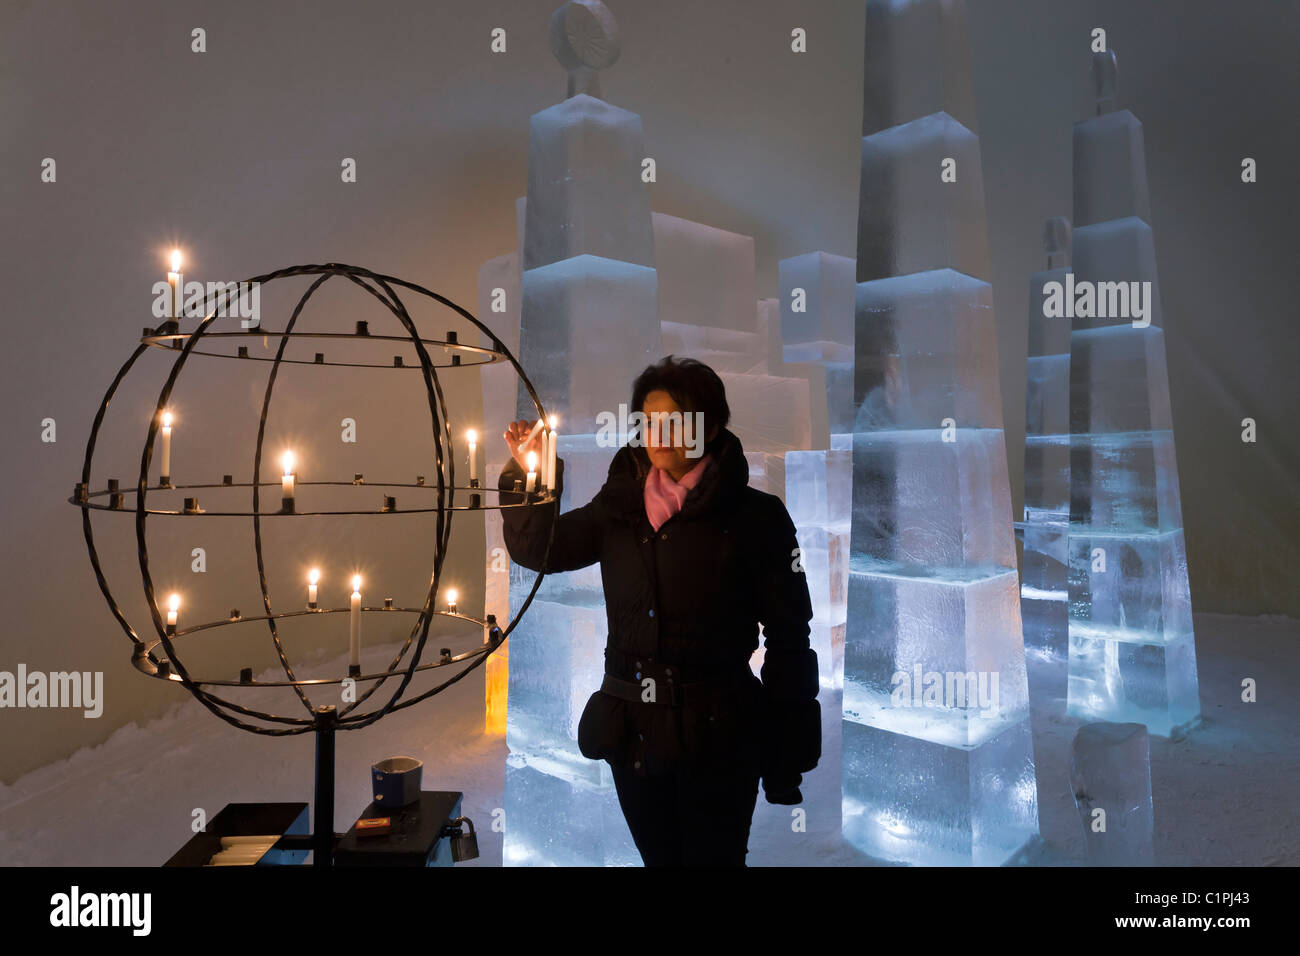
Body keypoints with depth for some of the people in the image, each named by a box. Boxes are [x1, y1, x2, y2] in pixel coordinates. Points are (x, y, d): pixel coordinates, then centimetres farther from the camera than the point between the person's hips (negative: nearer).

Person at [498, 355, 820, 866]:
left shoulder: (755, 516, -8)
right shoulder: (620, 504, 5)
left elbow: (788, 637, -7)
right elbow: (541, 549, 9)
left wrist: (788, 755, -8)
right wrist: (529, 479, -8)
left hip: (714, 733, -4)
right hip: (632, 729, 5)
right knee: (658, 856, 21)